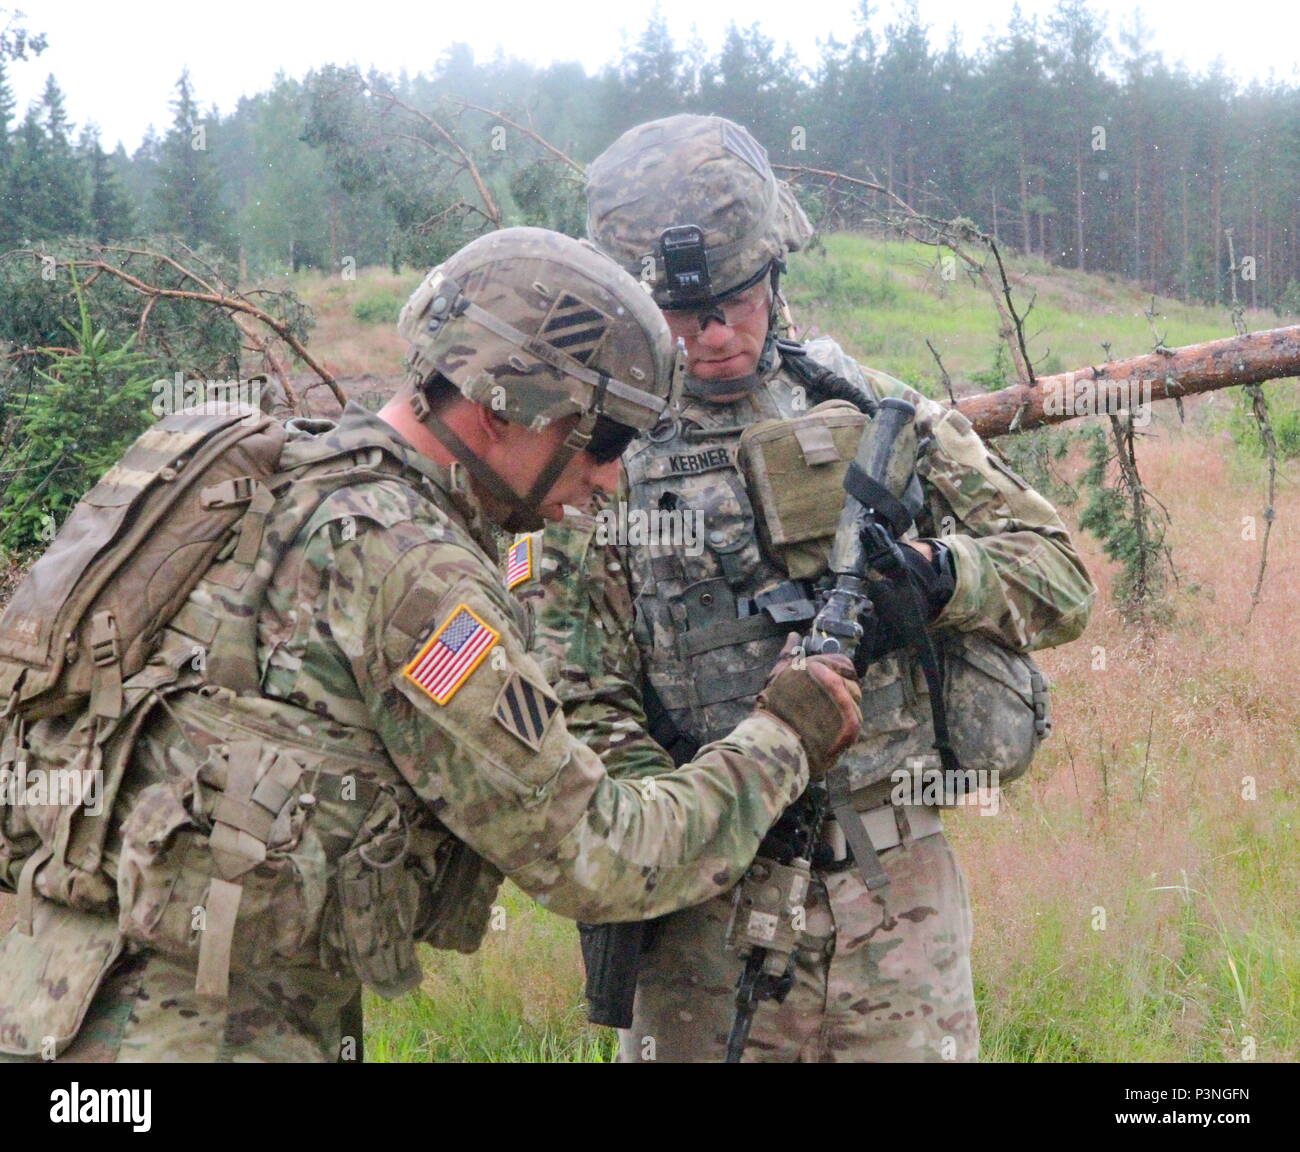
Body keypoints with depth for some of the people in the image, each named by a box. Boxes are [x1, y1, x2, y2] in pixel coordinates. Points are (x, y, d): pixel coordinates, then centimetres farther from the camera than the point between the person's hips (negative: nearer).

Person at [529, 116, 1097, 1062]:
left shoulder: (878, 415, 6)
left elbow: (1061, 583, 6)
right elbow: (584, 705, -3)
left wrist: (937, 575, -13)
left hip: (897, 889, 1)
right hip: (708, 899, -1)